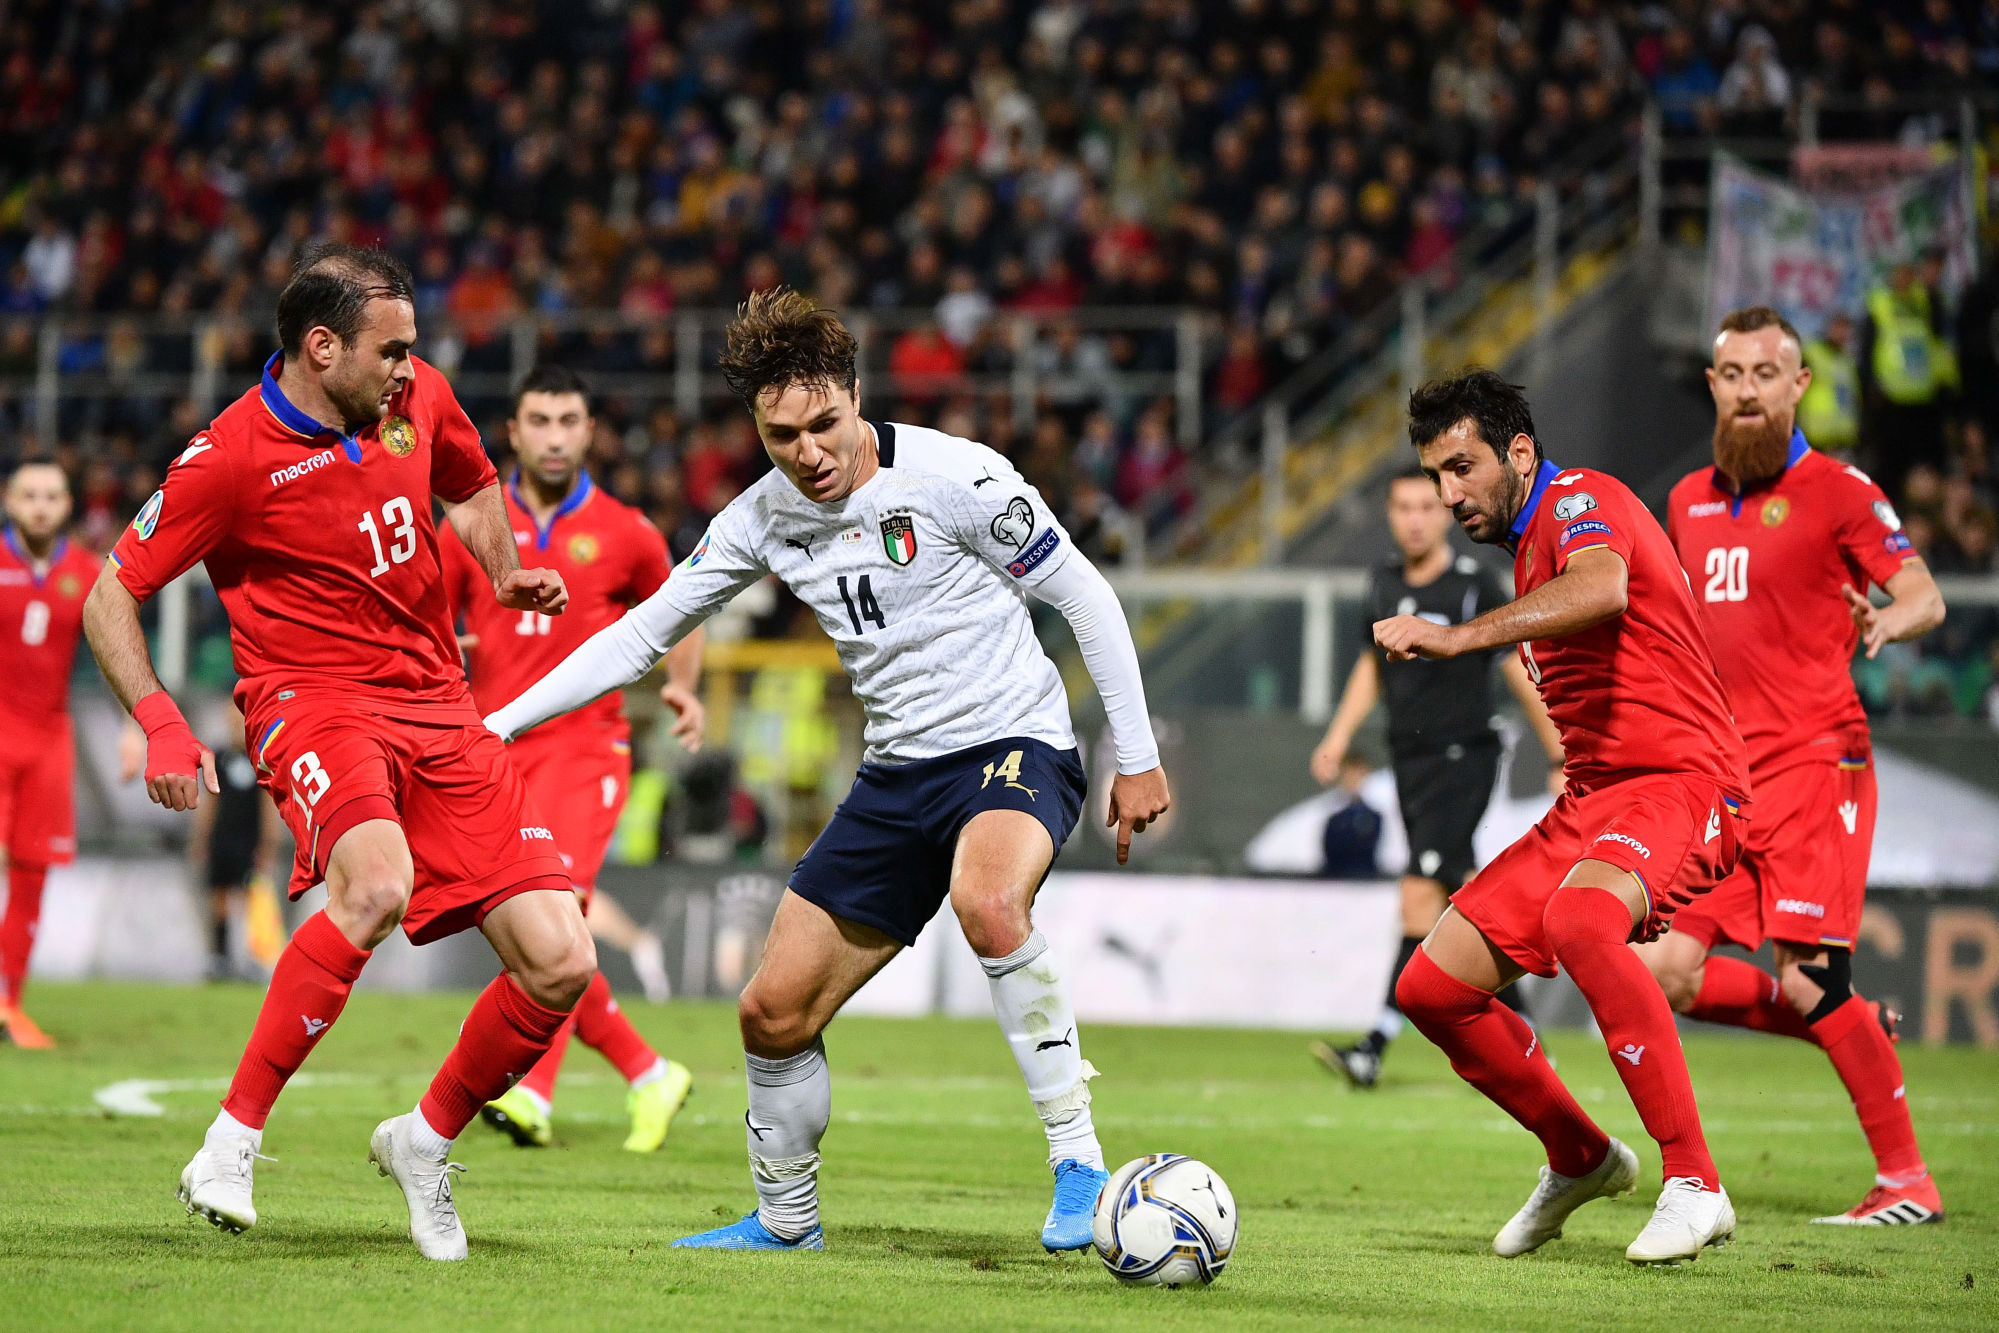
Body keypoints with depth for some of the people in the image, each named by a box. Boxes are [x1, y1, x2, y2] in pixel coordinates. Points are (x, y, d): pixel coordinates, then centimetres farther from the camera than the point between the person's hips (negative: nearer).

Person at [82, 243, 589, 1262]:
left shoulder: (417, 396, 5)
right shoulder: (231, 457, -12)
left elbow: (470, 487, 29)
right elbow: (110, 595, -5)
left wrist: (506, 570, 11)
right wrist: (161, 723, -18)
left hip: (439, 710, 6)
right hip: (311, 700, -6)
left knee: (560, 962, -6)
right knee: (378, 883, -38)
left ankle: (424, 1145, 19)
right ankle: (233, 1140, -26)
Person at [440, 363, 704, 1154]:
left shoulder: (624, 535, 5)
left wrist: (682, 688, 0)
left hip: (584, 745, -3)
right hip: (495, 754, 3)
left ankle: (532, 1095, -32)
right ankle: (649, 1076, 21)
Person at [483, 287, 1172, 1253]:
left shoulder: (953, 477, -16)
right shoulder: (764, 518, 1)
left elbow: (1085, 599, -8)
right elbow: (642, 634, 10)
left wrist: (1138, 758, -7)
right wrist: (497, 726, 4)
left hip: (1015, 744, -6)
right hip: (897, 773, 6)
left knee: (986, 903, -39)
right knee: (773, 1014, 4)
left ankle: (1079, 1163, -30)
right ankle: (784, 1221, 29)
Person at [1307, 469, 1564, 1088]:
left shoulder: (1474, 586, -10)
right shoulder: (1385, 584, 8)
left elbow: (1522, 673, -7)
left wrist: (1560, 762, -5)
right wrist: (1339, 735, 14)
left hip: (1462, 760, -7)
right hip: (1410, 761, 7)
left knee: (1420, 894, -14)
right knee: (1461, 903, 11)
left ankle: (1376, 1046, -18)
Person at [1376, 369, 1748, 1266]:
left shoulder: (1581, 500, -8)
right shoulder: (1528, 548, 21)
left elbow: (1603, 588, -34)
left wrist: (1462, 636, -42)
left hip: (1680, 784, -10)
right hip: (1589, 796, 10)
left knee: (1575, 918, -39)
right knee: (1431, 987, 1)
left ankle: (1694, 1186, -34)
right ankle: (1579, 1159, 23)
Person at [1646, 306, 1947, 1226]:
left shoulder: (1837, 491, -3)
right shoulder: (1689, 502, 16)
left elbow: (1925, 596, -10)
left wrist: (1888, 618, -31)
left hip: (1812, 761, -6)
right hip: (1719, 772, 6)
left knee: (1807, 977, -14)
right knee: (1667, 972, -5)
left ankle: (1907, 1179, -5)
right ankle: (1852, 1024, 16)